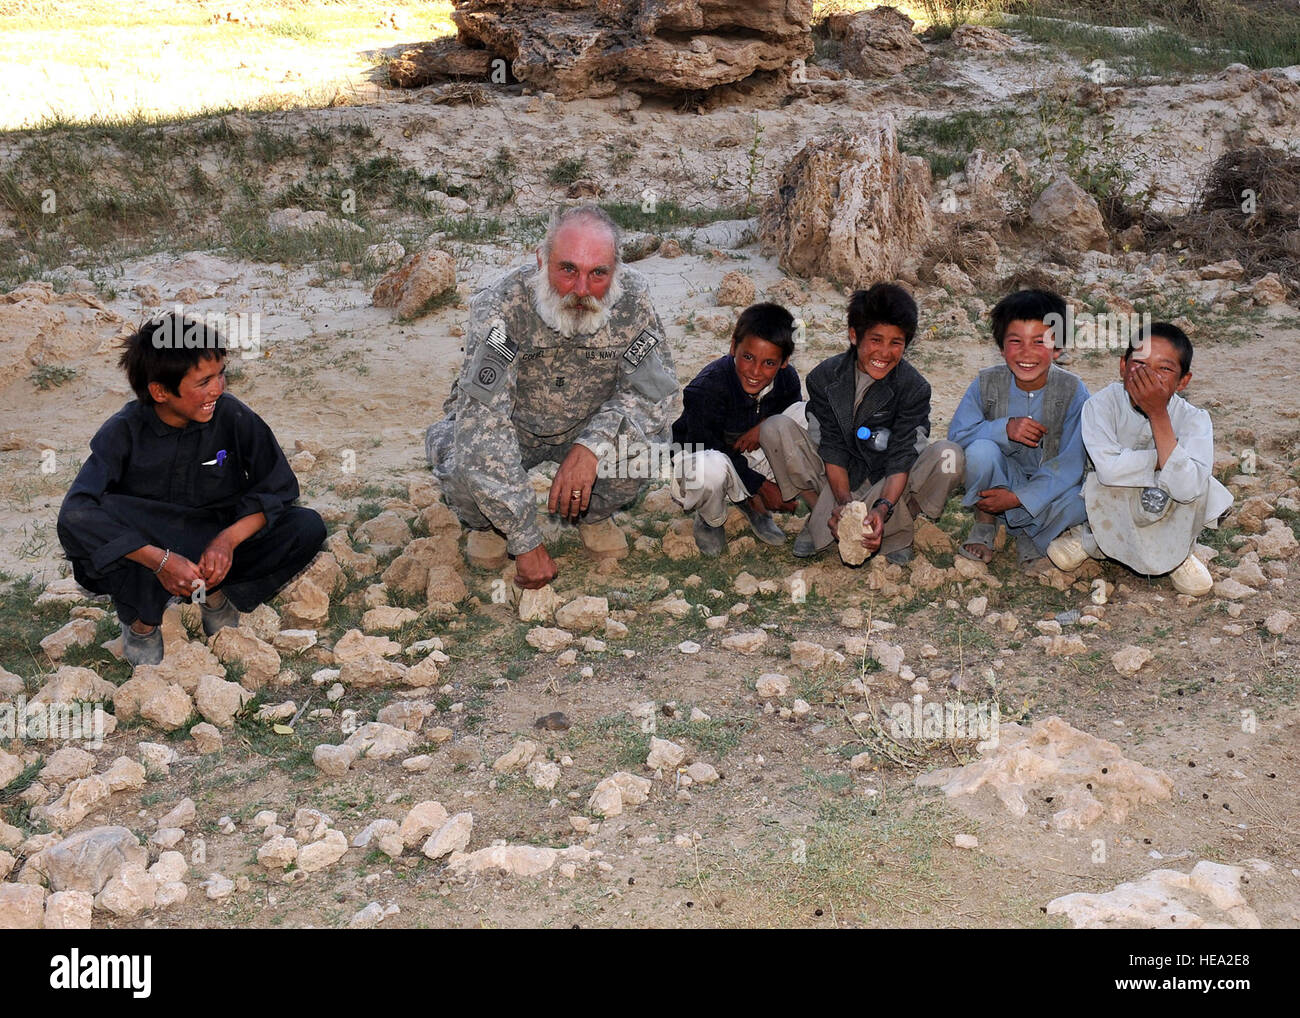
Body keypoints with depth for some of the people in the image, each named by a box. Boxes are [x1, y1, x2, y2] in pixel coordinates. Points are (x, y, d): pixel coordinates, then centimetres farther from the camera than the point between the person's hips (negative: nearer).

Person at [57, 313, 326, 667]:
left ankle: (219, 597, 2)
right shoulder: (124, 432, -17)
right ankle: (141, 621, -6)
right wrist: (160, 560, -37)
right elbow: (76, 512, -28)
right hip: (144, 563, -2)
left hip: (214, 553, 2)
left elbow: (279, 488, -7)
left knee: (307, 528, -21)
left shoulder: (233, 417, -14)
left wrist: (228, 539, -25)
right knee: (76, 525, -32)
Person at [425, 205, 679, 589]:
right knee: (470, 460, -34)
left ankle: (593, 513, 7)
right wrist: (526, 544, -38)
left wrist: (593, 444, -39)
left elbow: (656, 388, -19)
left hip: (586, 427, 2)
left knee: (647, 441, -27)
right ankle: (487, 524, 5)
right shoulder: (501, 309, -33)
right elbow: (483, 421, -37)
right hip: (512, 427, -2)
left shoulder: (631, 298, -24)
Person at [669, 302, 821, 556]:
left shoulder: (787, 380, -12)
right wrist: (761, 485, -19)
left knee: (805, 412, -14)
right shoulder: (707, 388, -28)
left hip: (752, 459, 5)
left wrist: (765, 425, -23)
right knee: (710, 469, -43)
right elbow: (707, 447, -23)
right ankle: (710, 520, -4)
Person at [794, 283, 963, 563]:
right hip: (839, 483, 1)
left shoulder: (914, 388, -15)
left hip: (890, 486, -1)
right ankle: (822, 518, -10)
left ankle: (897, 530, -12)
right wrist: (843, 501, -28)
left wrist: (883, 507, -37)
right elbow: (832, 448, -13)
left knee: (948, 455, -30)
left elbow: (901, 457, -20)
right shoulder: (824, 378, -12)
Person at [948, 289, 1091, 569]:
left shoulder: (1072, 391, -15)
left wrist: (1018, 498, -26)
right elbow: (957, 434, -13)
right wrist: (1005, 428, -31)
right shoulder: (987, 383, -10)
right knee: (980, 450, -31)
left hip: (1047, 486, 0)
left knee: (1081, 502, -32)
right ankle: (985, 522, -3)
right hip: (1001, 479, 0)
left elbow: (1070, 464, -17)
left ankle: (1028, 534, -1)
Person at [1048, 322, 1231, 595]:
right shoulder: (1102, 405, -20)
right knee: (1103, 484, -34)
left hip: (1171, 517, 1)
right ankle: (1091, 540, 1)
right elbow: (1109, 468, -36)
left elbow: (1186, 487, -34)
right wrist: (1166, 459, -26)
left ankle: (1177, 553, 2)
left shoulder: (1194, 419, -17)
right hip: (1112, 510, -1)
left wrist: (1159, 414, -35)